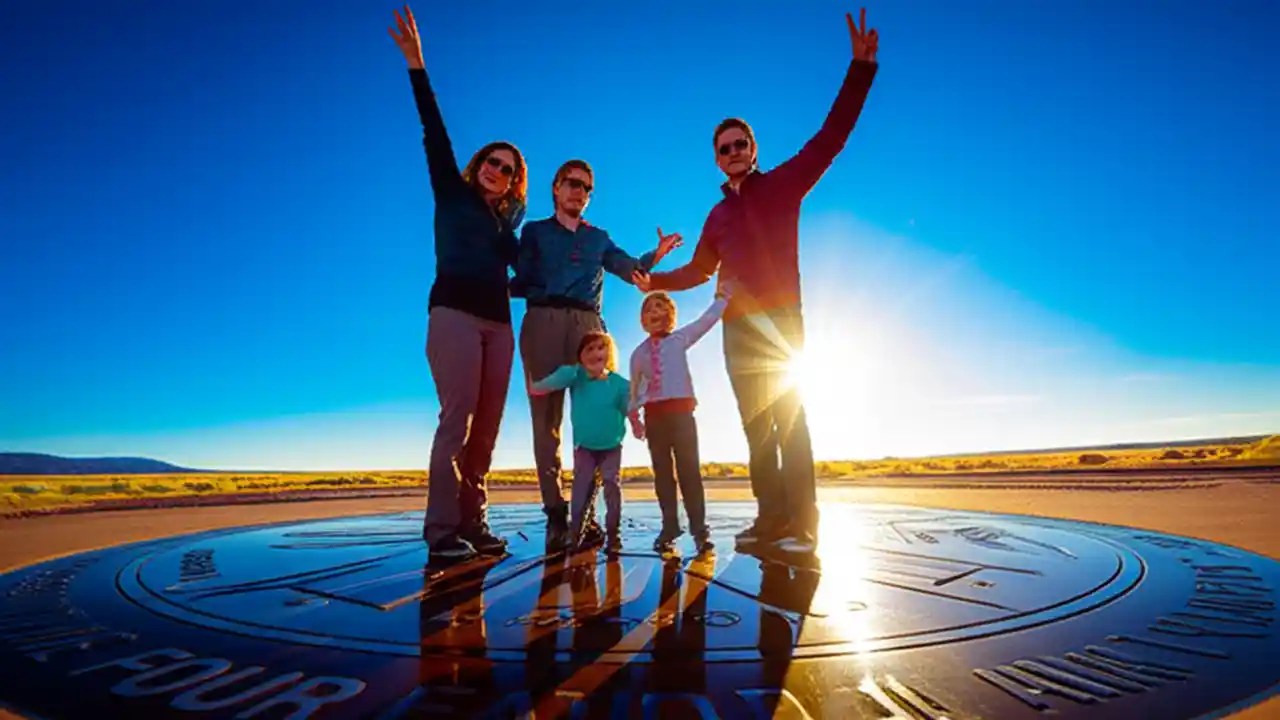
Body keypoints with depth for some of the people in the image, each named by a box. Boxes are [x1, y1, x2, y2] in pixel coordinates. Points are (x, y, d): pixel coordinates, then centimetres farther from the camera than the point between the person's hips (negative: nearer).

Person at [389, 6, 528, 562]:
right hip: (455, 314, -5)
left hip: (498, 324, 5)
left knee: (486, 425, -3)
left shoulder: (508, 224, 24)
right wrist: (417, 67, -4)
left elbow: (522, 275, 17)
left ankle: (473, 524, 0)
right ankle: (443, 530, -13)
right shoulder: (453, 195, 13)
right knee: (457, 418, -15)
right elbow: (435, 136, 4)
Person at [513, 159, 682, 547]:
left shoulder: (599, 239, 26)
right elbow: (521, 282, 10)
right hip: (543, 321, -2)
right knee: (546, 415, -6)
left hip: (587, 324, 2)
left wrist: (655, 255, -4)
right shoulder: (534, 231, 20)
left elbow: (630, 269, 14)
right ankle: (555, 511, -4)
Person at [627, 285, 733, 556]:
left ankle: (699, 530, 0)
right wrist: (634, 416, 5)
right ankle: (669, 528, 14)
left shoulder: (679, 339, 12)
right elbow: (634, 388, 14)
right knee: (662, 472, 5)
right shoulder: (639, 353, 15)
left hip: (681, 410, -2)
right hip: (654, 415, 3)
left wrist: (722, 297, 3)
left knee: (689, 470, -4)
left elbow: (707, 320, 9)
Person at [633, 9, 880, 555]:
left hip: (780, 321, -5)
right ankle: (771, 520, 9)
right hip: (737, 330, 6)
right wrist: (656, 280, 14)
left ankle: (801, 525, -6)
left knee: (789, 421, -9)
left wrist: (861, 68, -12)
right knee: (756, 427, 4)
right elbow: (699, 270, 26)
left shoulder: (781, 185, 5)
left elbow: (830, 136, -4)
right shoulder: (717, 215, 19)